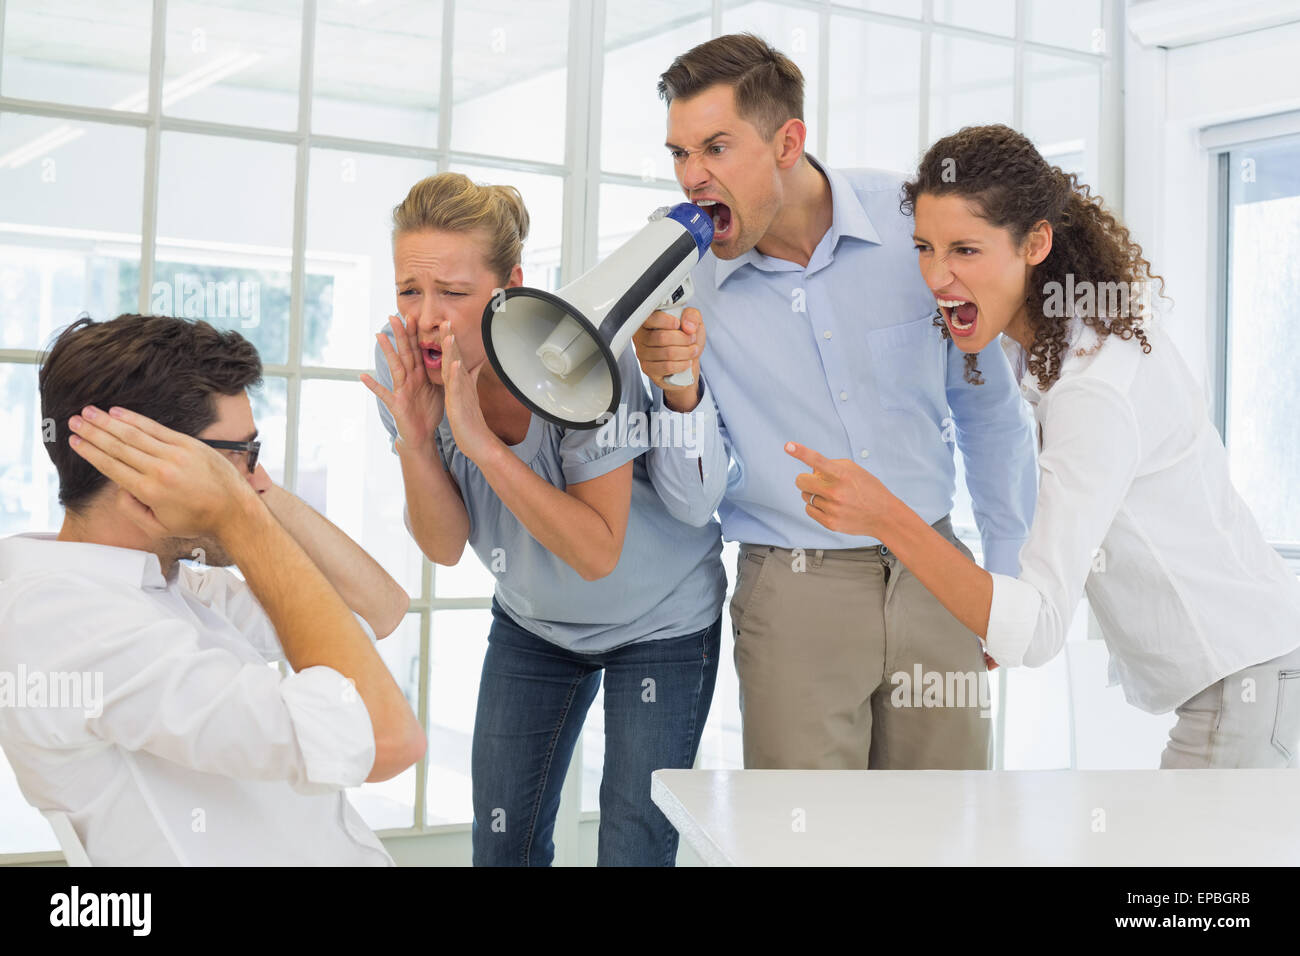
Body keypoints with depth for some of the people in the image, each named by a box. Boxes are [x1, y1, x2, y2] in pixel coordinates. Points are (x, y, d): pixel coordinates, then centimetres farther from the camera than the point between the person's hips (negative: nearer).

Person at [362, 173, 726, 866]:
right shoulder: (404, 364, -17)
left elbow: (598, 553, -31)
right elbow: (445, 546, -12)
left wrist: (482, 441, -39)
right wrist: (414, 441, -31)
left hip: (658, 621, -4)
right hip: (532, 620, 4)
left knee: (633, 848, -1)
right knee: (501, 844, 7)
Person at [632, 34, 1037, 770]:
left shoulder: (914, 223, -5)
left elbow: (990, 411, 8)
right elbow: (694, 503, -5)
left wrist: (1010, 585, 11)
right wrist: (679, 392, -24)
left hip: (932, 576, 1)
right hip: (795, 594, -1)